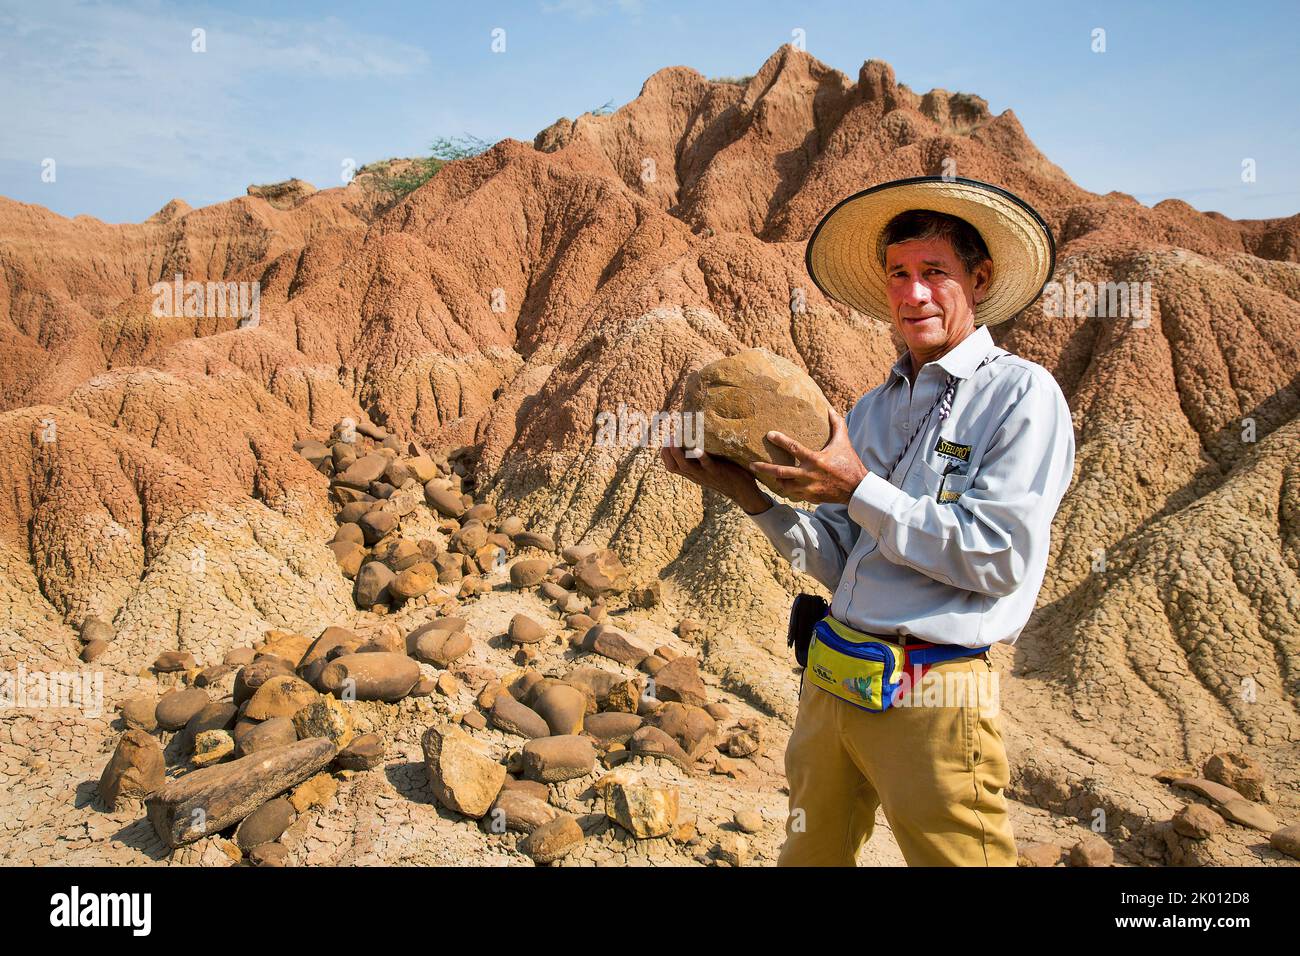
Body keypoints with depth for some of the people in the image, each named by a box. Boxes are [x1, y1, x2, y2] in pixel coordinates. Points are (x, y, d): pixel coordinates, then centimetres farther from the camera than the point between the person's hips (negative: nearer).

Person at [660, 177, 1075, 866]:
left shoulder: (1022, 394, -7)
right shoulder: (870, 411, 11)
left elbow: (998, 558, -17)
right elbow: (839, 563, 9)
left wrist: (857, 490, -16)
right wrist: (750, 496, -4)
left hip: (934, 699, -6)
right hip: (831, 678, 7)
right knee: (809, 855, 22)